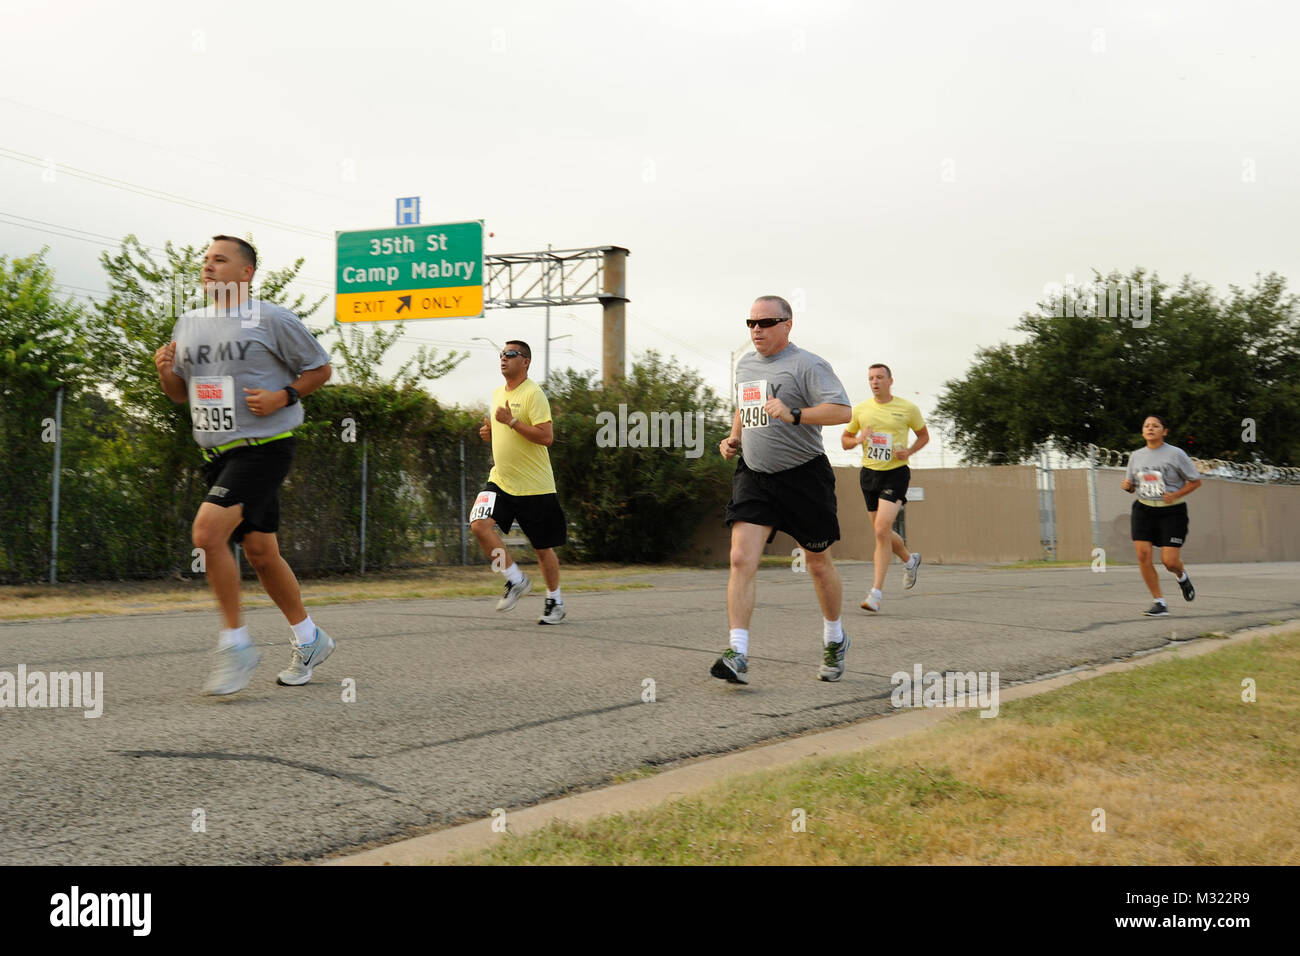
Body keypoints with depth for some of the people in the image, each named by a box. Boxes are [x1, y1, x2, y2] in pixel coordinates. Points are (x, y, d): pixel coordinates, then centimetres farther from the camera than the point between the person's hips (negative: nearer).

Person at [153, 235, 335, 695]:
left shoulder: (272, 319, -6)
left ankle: (236, 643, -9)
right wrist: (166, 372, -1)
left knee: (208, 530, -22)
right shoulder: (187, 325, 13)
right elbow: (181, 393, 21)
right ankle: (310, 639, 27)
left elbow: (320, 369, 1)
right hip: (216, 452, 7)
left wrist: (282, 397, -15)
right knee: (259, 551, 11)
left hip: (263, 446, -7)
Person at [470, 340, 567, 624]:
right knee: (479, 524, -18)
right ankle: (516, 580, -1)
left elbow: (546, 436, -21)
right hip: (500, 481, 6)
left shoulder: (533, 393, -12)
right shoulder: (497, 393, 12)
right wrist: (490, 432, 7)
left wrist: (511, 421, -25)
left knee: (543, 548, 4)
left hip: (534, 487, -6)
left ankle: (555, 602, 25)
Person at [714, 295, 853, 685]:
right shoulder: (744, 365, 12)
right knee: (741, 558, -14)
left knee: (819, 564, 11)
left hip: (803, 476, -4)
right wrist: (732, 440, 13)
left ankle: (834, 639, 35)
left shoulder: (807, 365, -9)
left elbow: (842, 411, -20)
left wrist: (794, 415, -31)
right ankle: (738, 655, -18)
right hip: (753, 476, 5)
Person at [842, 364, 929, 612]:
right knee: (882, 532, 12)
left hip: (896, 473, -4)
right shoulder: (860, 410, 4)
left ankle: (877, 591, -15)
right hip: (869, 473, 4)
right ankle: (910, 559, 45)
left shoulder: (907, 408, -2)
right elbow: (845, 440, 13)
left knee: (882, 529, -18)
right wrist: (858, 440, -10)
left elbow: (924, 435, 11)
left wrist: (909, 451, -8)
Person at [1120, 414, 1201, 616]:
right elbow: (1132, 485, 18)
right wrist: (1127, 486, -6)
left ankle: (1181, 576, 30)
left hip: (1172, 511, -4)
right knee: (1143, 555, -12)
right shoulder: (1136, 456, 7)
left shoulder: (1176, 454, -5)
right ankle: (1160, 604, -2)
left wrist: (1175, 495, -15)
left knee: (1169, 561, -10)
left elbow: (1196, 481, 0)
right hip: (1144, 510, 4)